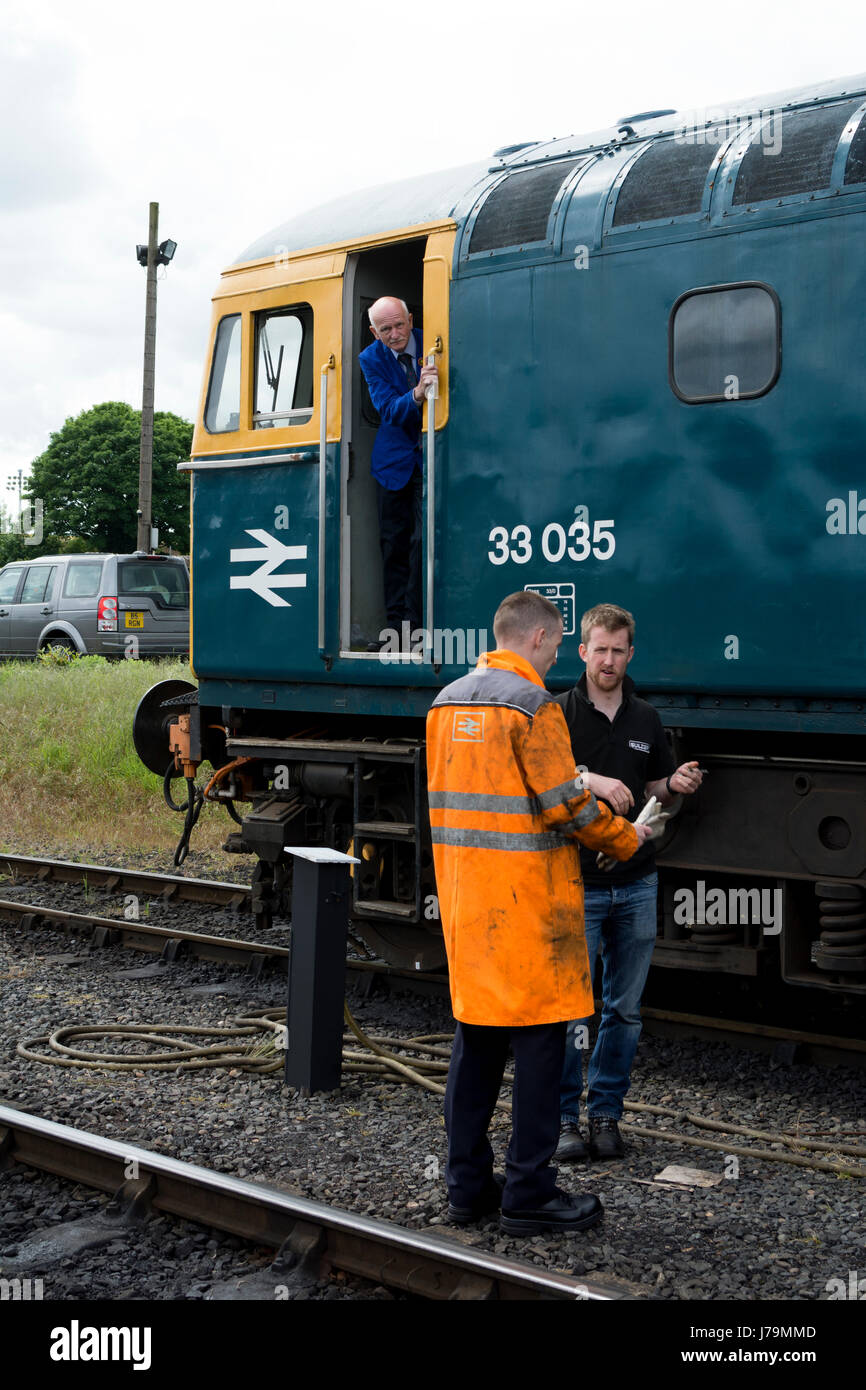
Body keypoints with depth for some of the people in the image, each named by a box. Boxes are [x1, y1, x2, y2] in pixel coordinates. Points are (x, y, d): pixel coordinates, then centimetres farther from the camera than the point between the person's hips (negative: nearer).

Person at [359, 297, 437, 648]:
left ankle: (415, 622, -5)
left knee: (423, 539, -10)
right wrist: (416, 394, -36)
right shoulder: (371, 359, -4)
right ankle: (396, 625, 10)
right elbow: (388, 410, -18)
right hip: (394, 459, 2)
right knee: (393, 542, 4)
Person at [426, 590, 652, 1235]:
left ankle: (467, 1183, 21)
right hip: (526, 896, -8)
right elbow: (565, 806, -15)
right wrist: (625, 838, 2)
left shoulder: (447, 702, 11)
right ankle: (529, 1192, 7)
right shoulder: (532, 704, -14)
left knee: (476, 1033, 14)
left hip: (463, 891, 8)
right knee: (538, 1036, 1)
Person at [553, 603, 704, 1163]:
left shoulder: (647, 719, 11)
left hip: (636, 884, 4)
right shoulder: (559, 713, -2)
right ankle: (565, 1118, 10)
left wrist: (675, 785, -2)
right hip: (576, 883, -4)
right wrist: (591, 781, -25)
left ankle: (606, 1114, 20)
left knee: (625, 1009, 9)